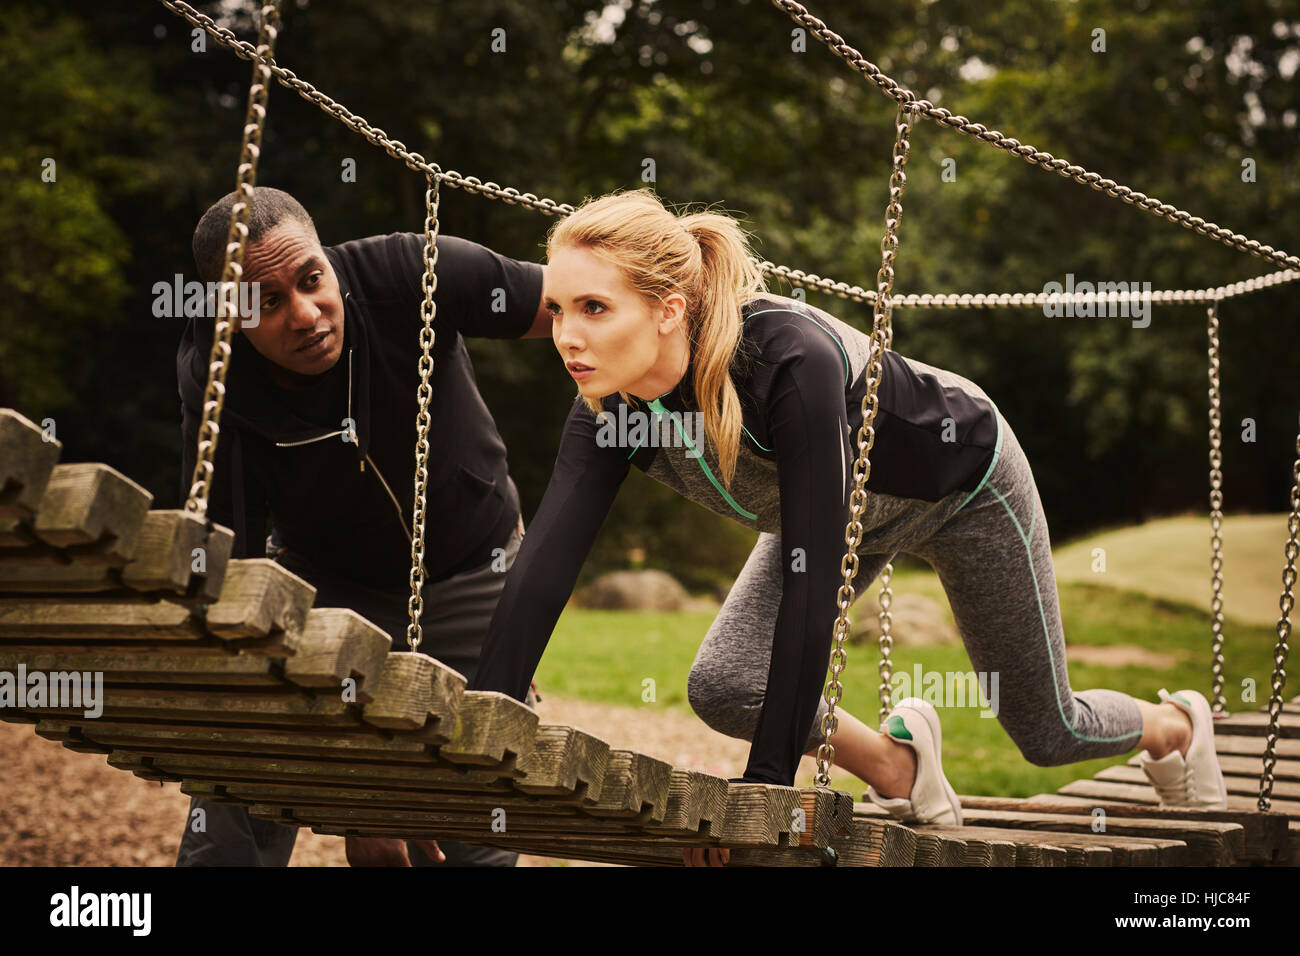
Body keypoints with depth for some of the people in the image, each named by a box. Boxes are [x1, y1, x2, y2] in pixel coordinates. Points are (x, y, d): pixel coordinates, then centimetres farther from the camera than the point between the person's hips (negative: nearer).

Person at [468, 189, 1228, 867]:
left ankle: (1178, 723, 48)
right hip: (846, 505, 5)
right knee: (722, 688, -16)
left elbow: (812, 572, -44)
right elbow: (544, 566, -31)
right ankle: (895, 758, 14)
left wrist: (766, 780, -44)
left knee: (1048, 734, 12)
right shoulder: (611, 405, -27)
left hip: (962, 481, -5)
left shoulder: (789, 359, -45)